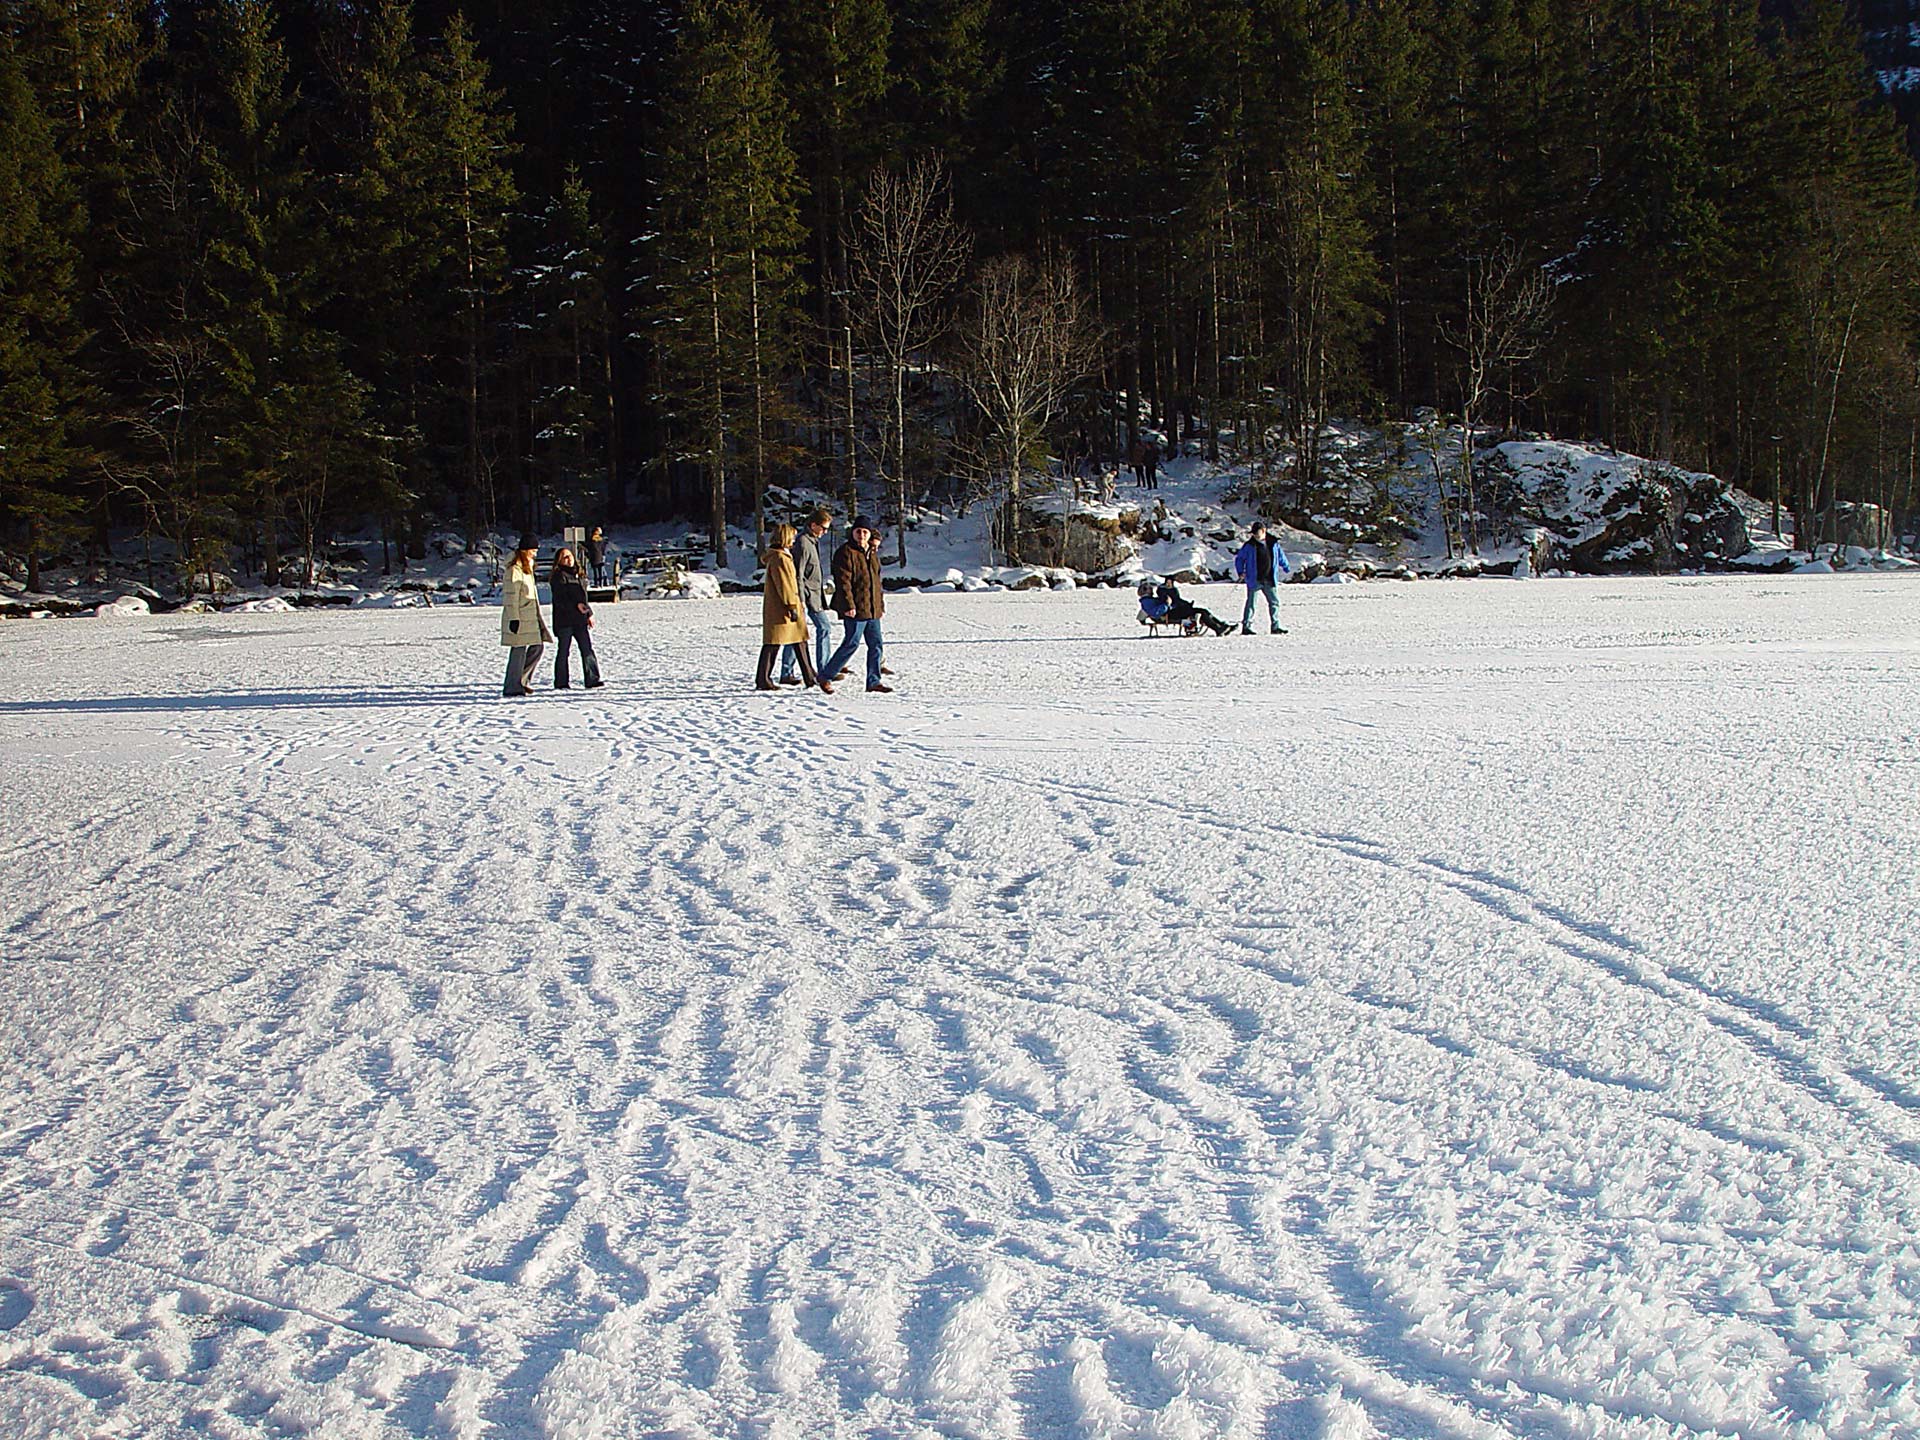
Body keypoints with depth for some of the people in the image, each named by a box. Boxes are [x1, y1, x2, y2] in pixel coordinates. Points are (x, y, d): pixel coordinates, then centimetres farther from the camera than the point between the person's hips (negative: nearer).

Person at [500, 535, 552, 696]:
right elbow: (511, 597, -17)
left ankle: (520, 680, 17)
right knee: (519, 651, -6)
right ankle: (513, 687, 0)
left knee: (537, 646, 8)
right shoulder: (514, 570, -13)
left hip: (530, 617, 10)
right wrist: (514, 618, -20)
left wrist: (537, 616, 25)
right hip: (519, 619, -10)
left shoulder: (527, 569, 18)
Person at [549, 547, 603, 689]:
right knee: (563, 651, 0)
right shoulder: (558, 577, -7)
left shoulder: (579, 575, 17)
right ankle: (561, 683, 8)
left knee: (587, 649, 0)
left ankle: (592, 680, 1)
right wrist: (576, 605, -24)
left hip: (580, 619, 7)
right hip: (564, 620, -7)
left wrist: (589, 614, 20)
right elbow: (559, 599, -16)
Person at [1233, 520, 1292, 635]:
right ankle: (1246, 627, 1)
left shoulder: (1273, 544, 5)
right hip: (1254, 581, -4)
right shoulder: (1249, 546, -4)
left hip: (1269, 580, 4)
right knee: (1251, 603, -4)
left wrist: (1287, 569, 26)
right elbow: (1239, 559, 3)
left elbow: (1281, 556, 21)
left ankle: (1275, 627, 15)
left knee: (1274, 602, 6)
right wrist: (1240, 572, -8)